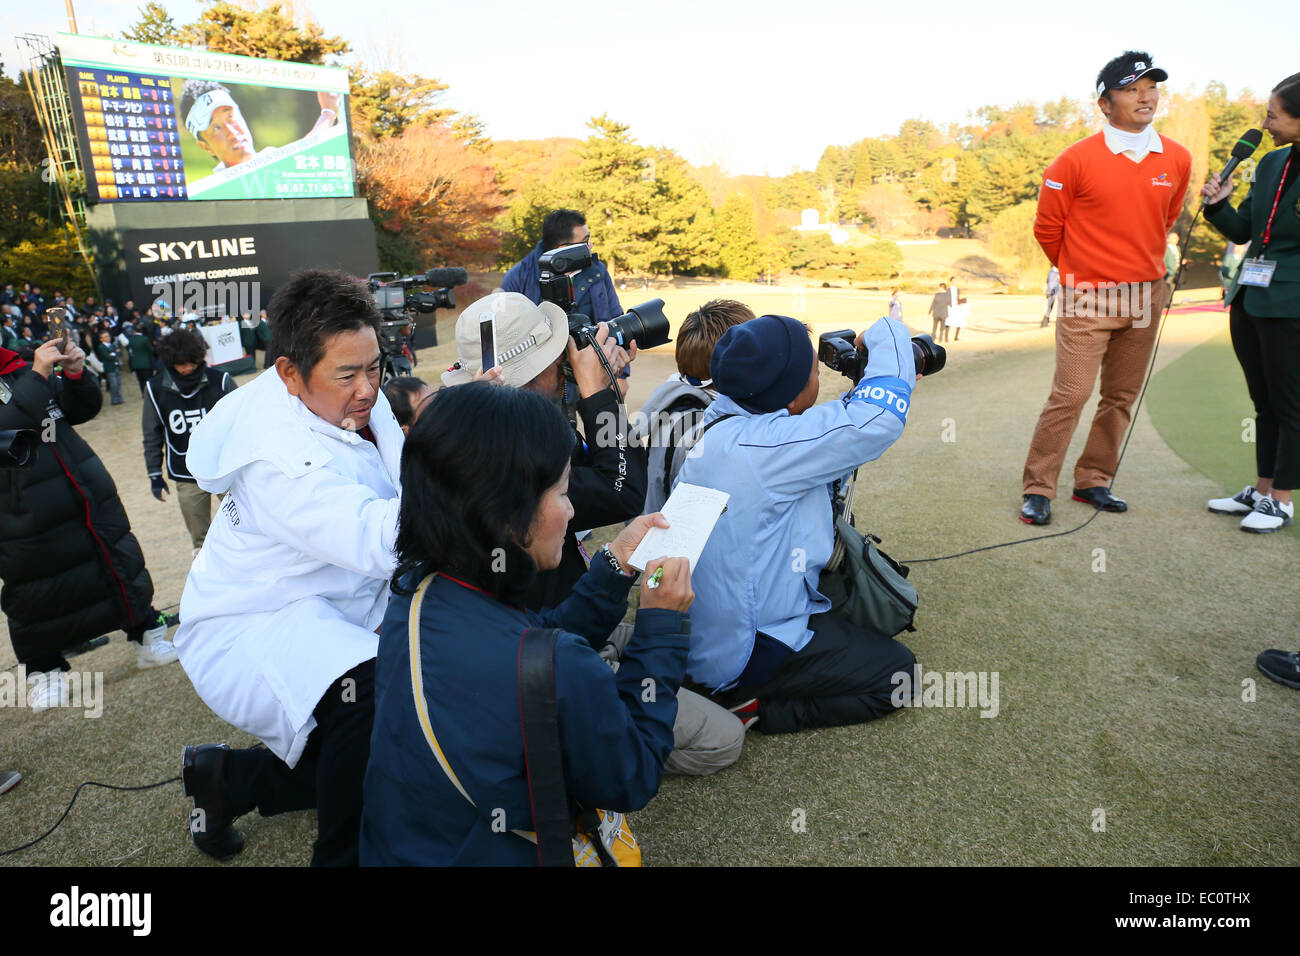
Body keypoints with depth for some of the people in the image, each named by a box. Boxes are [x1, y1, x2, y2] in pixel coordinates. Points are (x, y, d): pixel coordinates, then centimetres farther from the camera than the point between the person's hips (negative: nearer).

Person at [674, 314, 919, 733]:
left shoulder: (718, 419, -2)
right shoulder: (755, 446, -31)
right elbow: (880, 417, -31)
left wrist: (858, 392, 5)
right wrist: (887, 334, -13)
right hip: (739, 658, -10)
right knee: (897, 671, 4)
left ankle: (746, 697, 17)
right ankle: (748, 703, 1)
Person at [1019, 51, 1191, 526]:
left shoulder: (1177, 160, 6)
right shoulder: (1077, 160, -8)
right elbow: (1047, 227, 1)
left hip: (1146, 298, 5)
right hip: (1088, 299, -5)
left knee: (1121, 397, 9)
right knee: (1069, 395, -9)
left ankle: (1093, 481, 22)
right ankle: (1037, 490, 0)